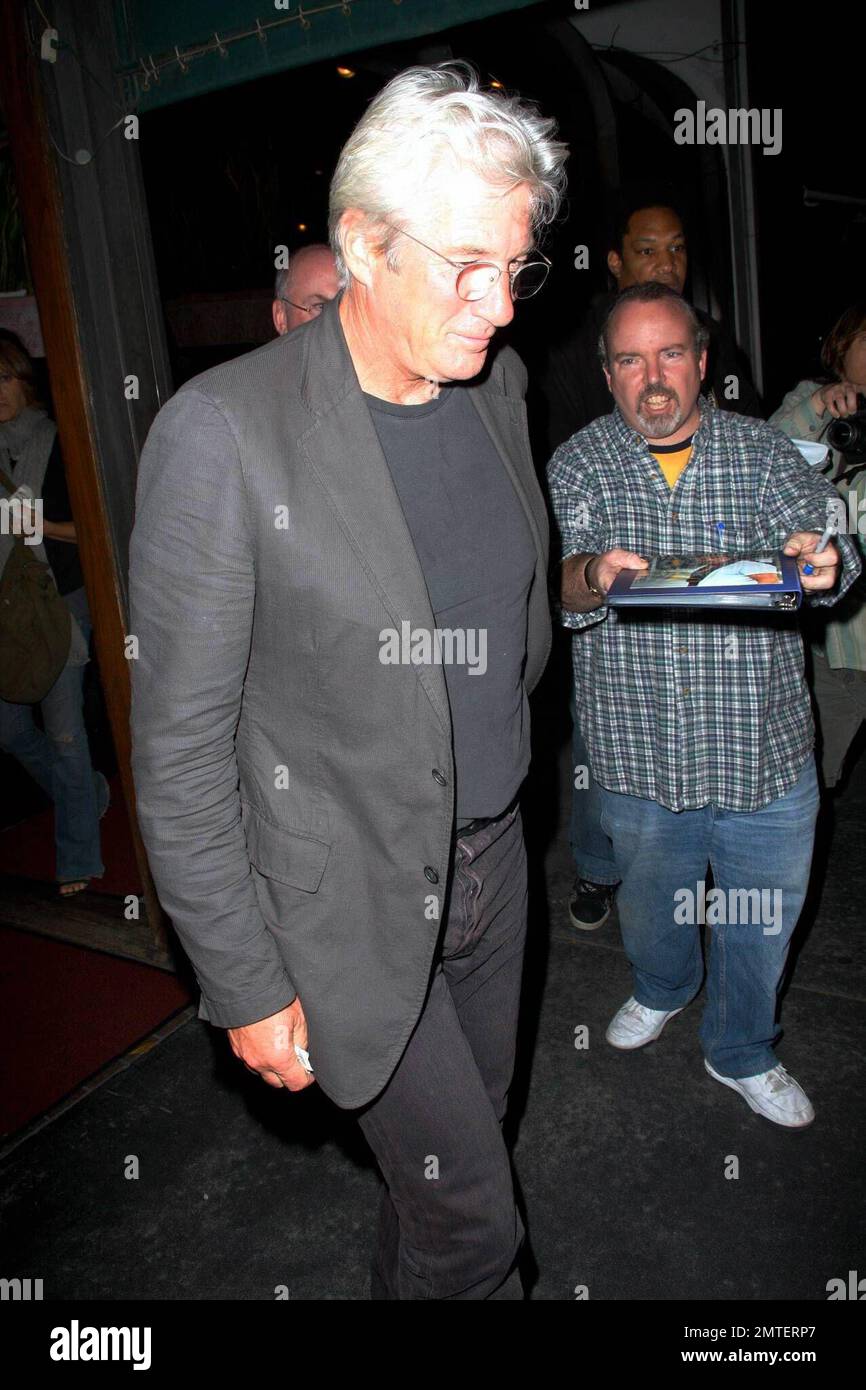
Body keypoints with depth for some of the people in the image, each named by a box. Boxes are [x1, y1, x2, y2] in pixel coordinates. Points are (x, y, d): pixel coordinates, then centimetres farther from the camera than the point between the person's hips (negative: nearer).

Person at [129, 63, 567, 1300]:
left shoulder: (498, 383, -1)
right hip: (351, 901, -6)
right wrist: (247, 990, -13)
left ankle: (404, 1281, 54)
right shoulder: (225, 433, -22)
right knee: (474, 1215, 7)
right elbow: (179, 748, -18)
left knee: (464, 1142, 25)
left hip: (492, 857, 7)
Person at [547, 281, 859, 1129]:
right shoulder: (578, 465, -2)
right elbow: (553, 585, -15)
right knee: (649, 900, 23)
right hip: (640, 754, 0)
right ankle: (661, 989, 57)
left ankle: (741, 1051, 42)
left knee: (762, 913, 15)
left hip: (765, 750, 0)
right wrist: (590, 576, -38)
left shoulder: (765, 453, -1)